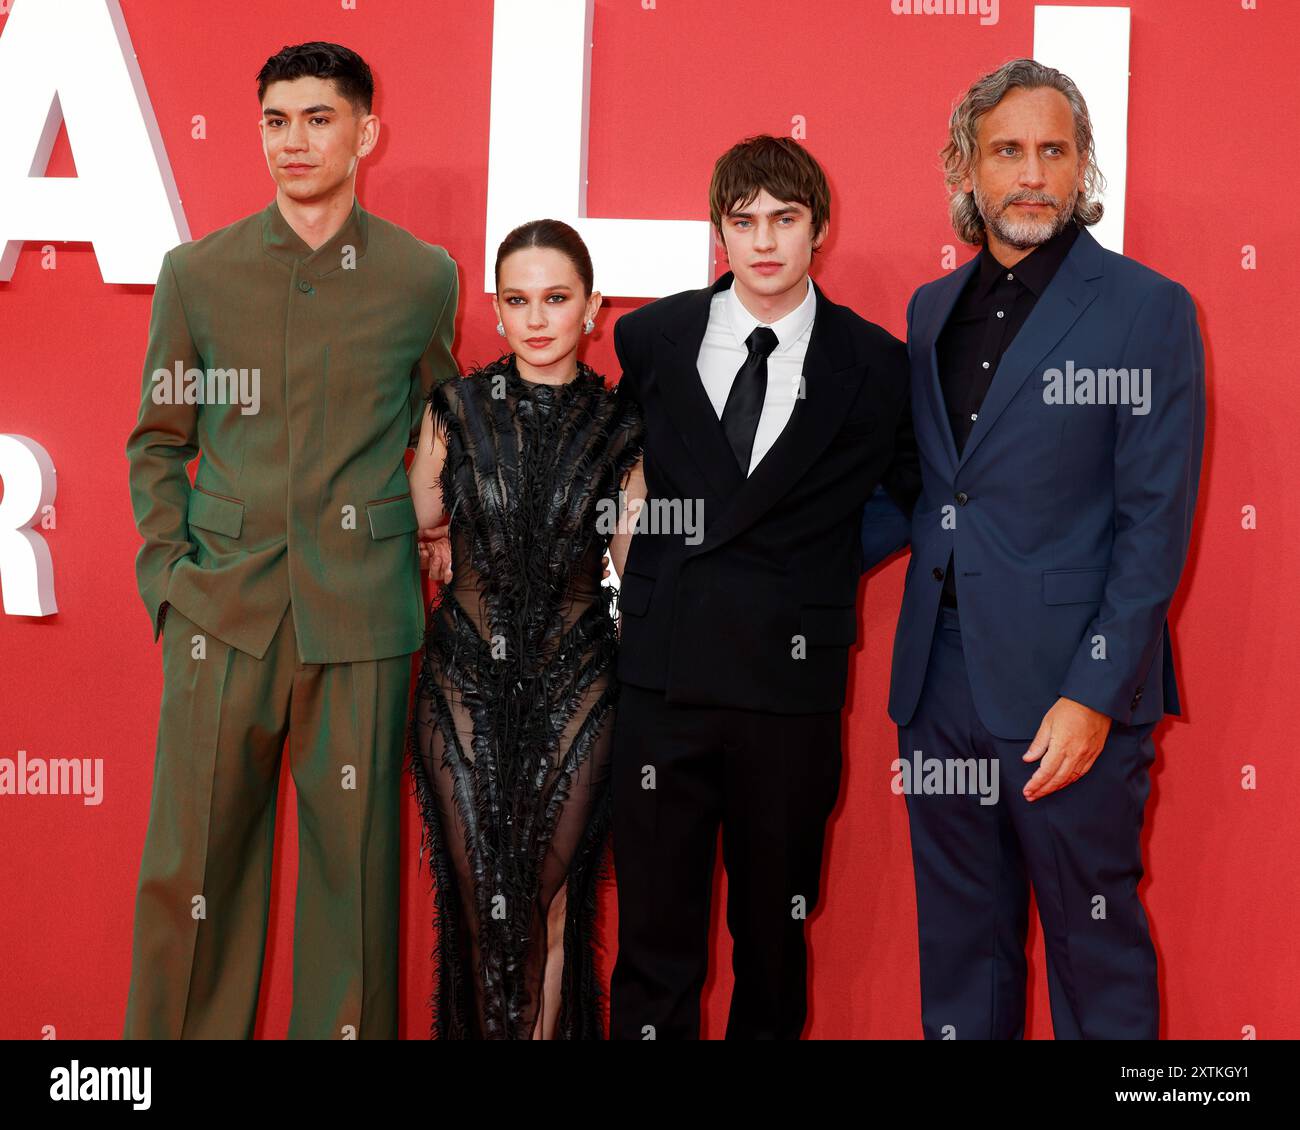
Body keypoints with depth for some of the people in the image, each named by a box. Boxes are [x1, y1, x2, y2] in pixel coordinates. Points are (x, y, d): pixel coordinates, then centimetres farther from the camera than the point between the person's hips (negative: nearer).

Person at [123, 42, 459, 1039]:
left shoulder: (424, 276, 4)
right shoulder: (198, 272, 6)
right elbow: (157, 441, 12)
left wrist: (427, 557, 4)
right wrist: (167, 571, 2)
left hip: (361, 611, 0)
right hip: (222, 608, 1)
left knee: (352, 861, 6)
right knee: (191, 864, 4)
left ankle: (346, 1029, 20)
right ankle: (177, 1032, 20)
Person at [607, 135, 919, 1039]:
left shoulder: (875, 365, 0)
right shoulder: (651, 337, 5)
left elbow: (917, 495, 12)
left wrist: (831, 560, 1)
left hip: (792, 686, -1)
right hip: (664, 671, 1)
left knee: (775, 929, 13)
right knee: (655, 930, 5)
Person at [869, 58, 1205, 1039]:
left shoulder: (1149, 308, -5)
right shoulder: (932, 309, 13)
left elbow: (1155, 525, -10)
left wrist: (1095, 697, -16)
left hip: (1071, 697, -5)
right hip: (941, 683, 5)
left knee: (1096, 944, 6)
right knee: (959, 944, 15)